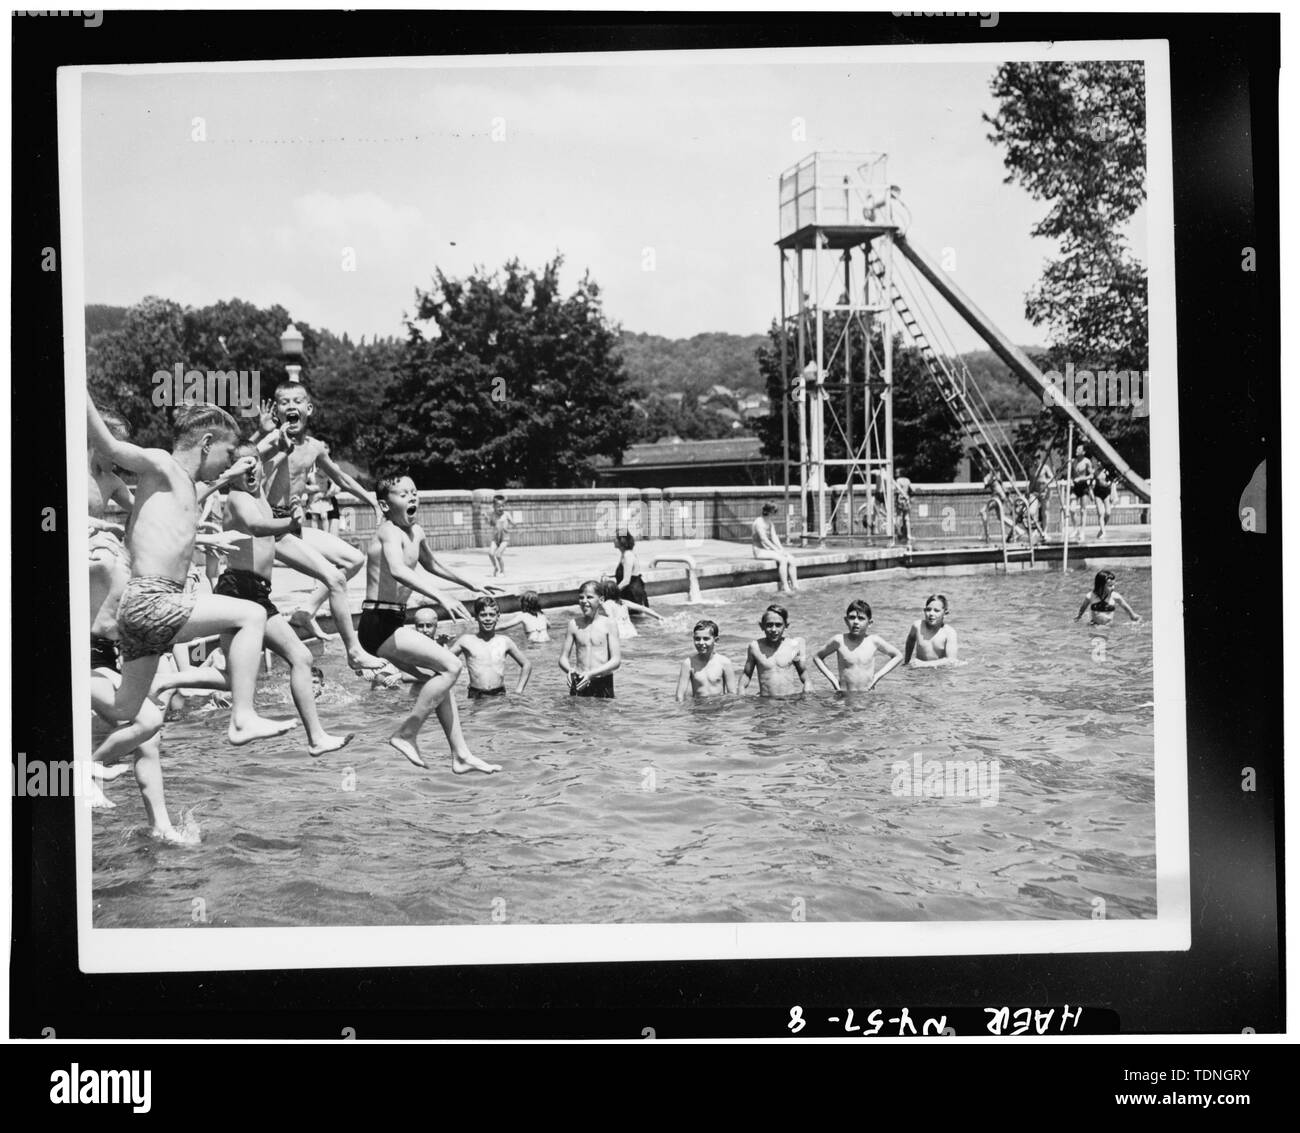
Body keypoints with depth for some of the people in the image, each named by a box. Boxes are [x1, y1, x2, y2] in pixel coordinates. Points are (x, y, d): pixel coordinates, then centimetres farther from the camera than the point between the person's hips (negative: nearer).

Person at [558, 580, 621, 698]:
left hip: (603, 684, -2)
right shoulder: (574, 624, 5)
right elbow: (563, 658, 6)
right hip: (579, 684, 2)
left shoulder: (608, 624, -2)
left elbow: (616, 660, -7)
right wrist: (569, 670, -16)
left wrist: (591, 674, -19)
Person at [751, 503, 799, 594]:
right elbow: (764, 539, -21)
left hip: (768, 549, 9)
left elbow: (774, 538, 7)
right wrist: (777, 550, -22)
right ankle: (785, 588, -26)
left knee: (791, 558, -11)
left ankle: (795, 586, -15)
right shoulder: (759, 522, -15)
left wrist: (782, 549, -9)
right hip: (760, 551, -9)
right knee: (783, 560, -28)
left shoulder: (770, 523, 13)